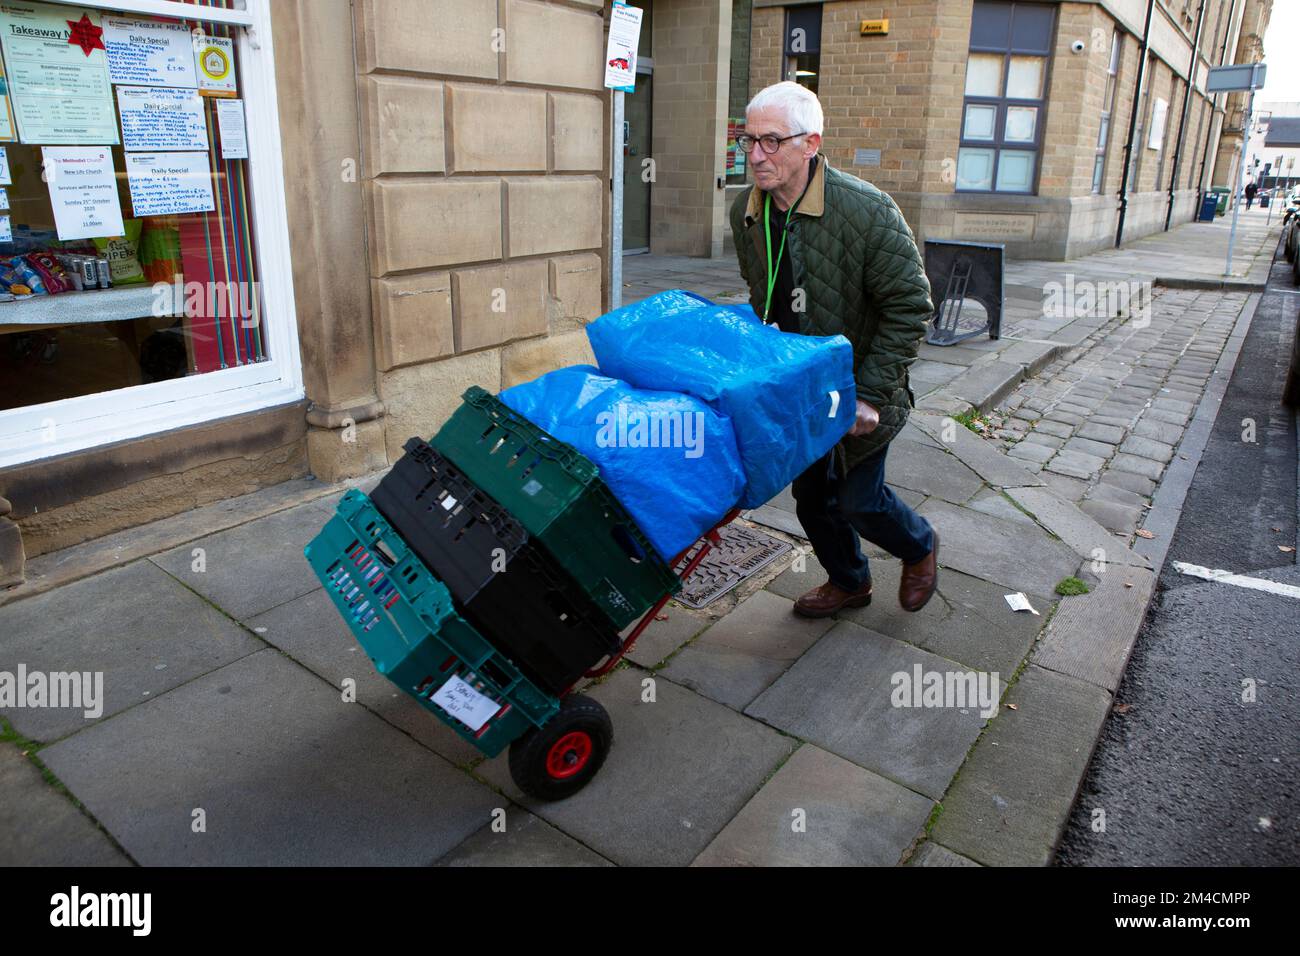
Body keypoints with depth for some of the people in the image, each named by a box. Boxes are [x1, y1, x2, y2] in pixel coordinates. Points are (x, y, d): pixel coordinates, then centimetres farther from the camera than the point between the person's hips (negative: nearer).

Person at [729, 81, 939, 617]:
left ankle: (920, 547, 36)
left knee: (858, 499, 1)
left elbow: (909, 307, -20)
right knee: (812, 496, 15)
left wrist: (870, 393, -23)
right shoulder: (745, 213, -4)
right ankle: (849, 583, 41)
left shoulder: (867, 210, -23)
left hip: (856, 391, -6)